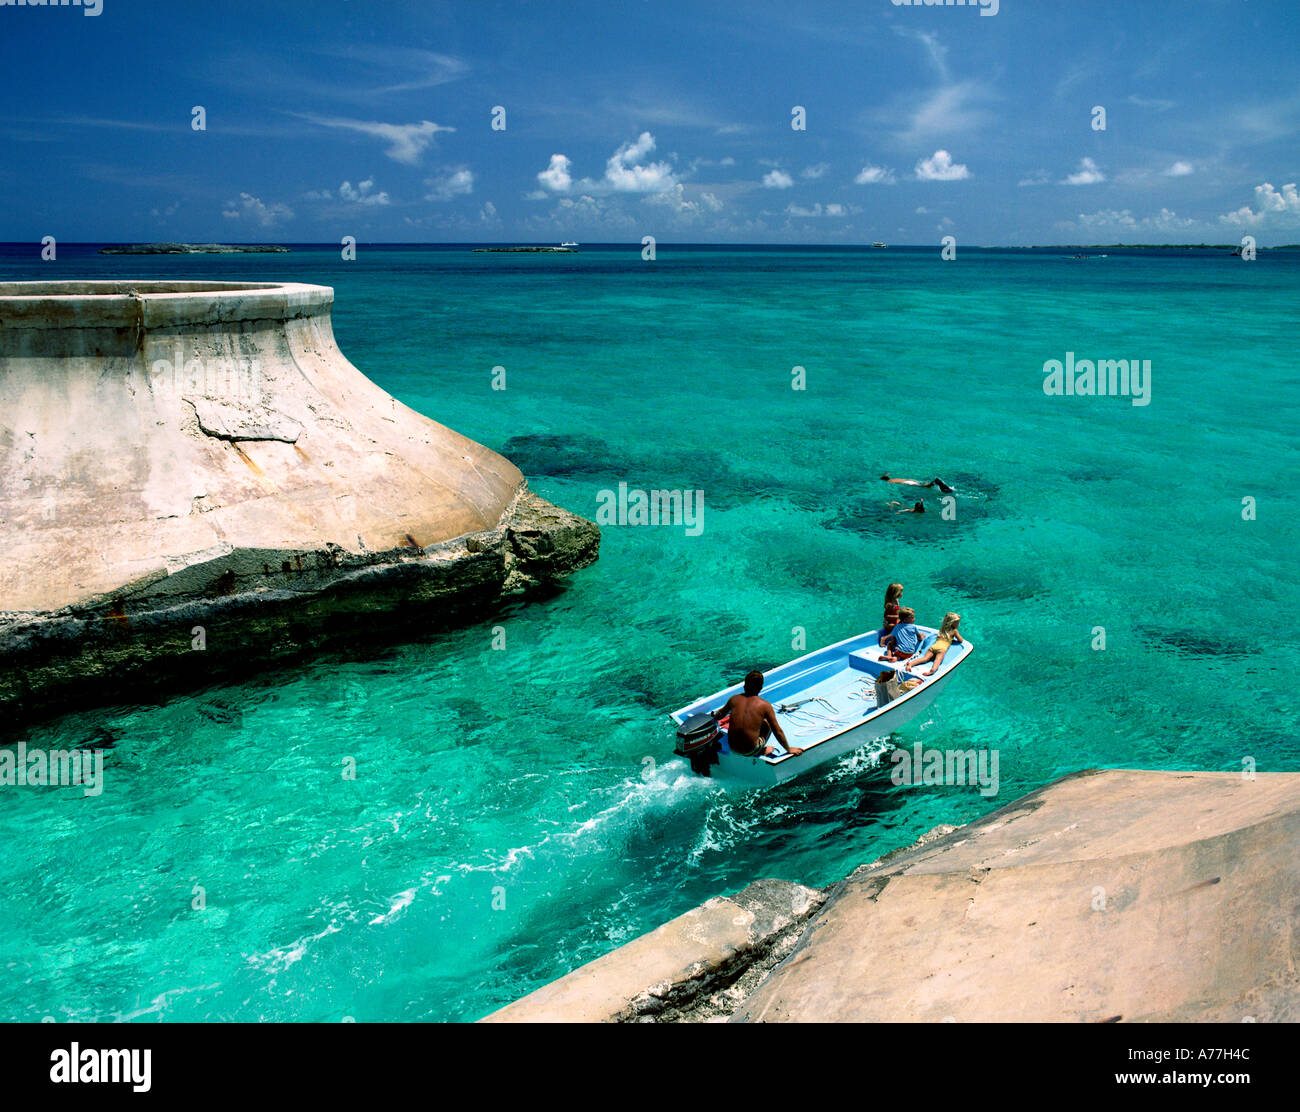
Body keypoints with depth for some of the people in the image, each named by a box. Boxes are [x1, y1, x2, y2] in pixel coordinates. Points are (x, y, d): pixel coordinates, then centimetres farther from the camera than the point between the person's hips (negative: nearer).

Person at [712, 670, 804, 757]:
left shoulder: (734, 699, 1)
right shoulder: (765, 705, -8)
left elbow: (720, 714, 21)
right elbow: (778, 732, -4)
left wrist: (713, 716, 44)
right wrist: (789, 749, 9)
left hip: (732, 749, 3)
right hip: (750, 751, -3)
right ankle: (761, 751, 23)